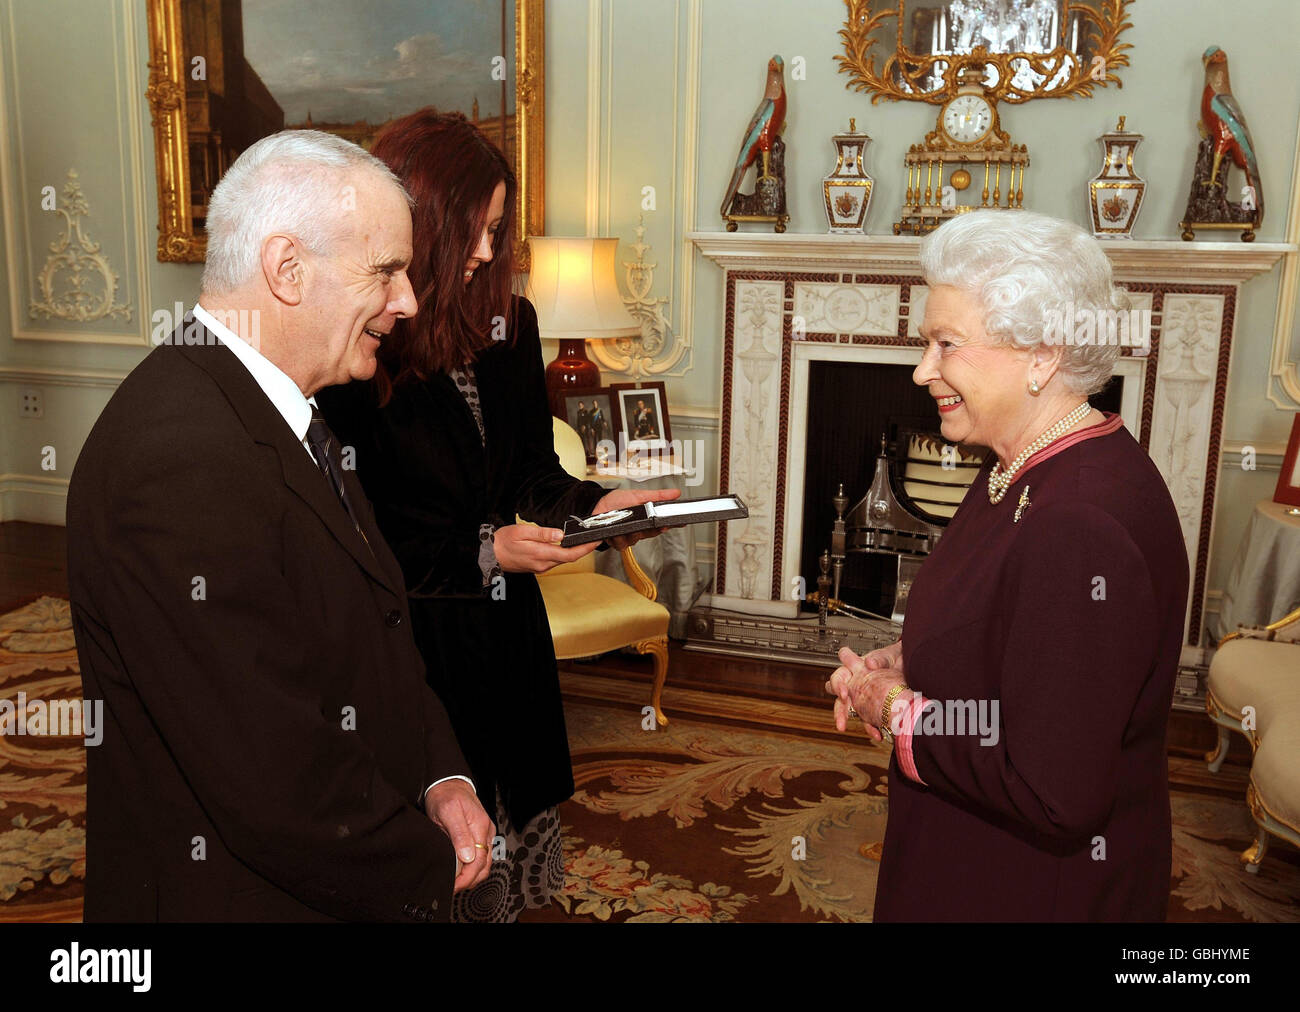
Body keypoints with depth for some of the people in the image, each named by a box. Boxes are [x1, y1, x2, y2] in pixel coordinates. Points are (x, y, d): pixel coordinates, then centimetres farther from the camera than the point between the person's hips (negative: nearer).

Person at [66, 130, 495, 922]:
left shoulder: (286, 416, 3)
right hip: (240, 894, -8)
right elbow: (279, 788, -29)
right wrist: (431, 869, -13)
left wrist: (442, 776, -3)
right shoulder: (183, 460, -29)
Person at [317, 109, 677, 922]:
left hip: (505, 627, 6)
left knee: (510, 804, 19)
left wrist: (592, 503, -8)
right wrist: (480, 553, -19)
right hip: (408, 635, -5)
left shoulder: (509, 323, 2)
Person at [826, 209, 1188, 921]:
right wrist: (906, 660, -2)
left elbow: (1054, 799, -32)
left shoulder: (1083, 528, -32)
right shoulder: (1030, 468, 1)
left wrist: (900, 714, -20)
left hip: (1040, 887, -9)